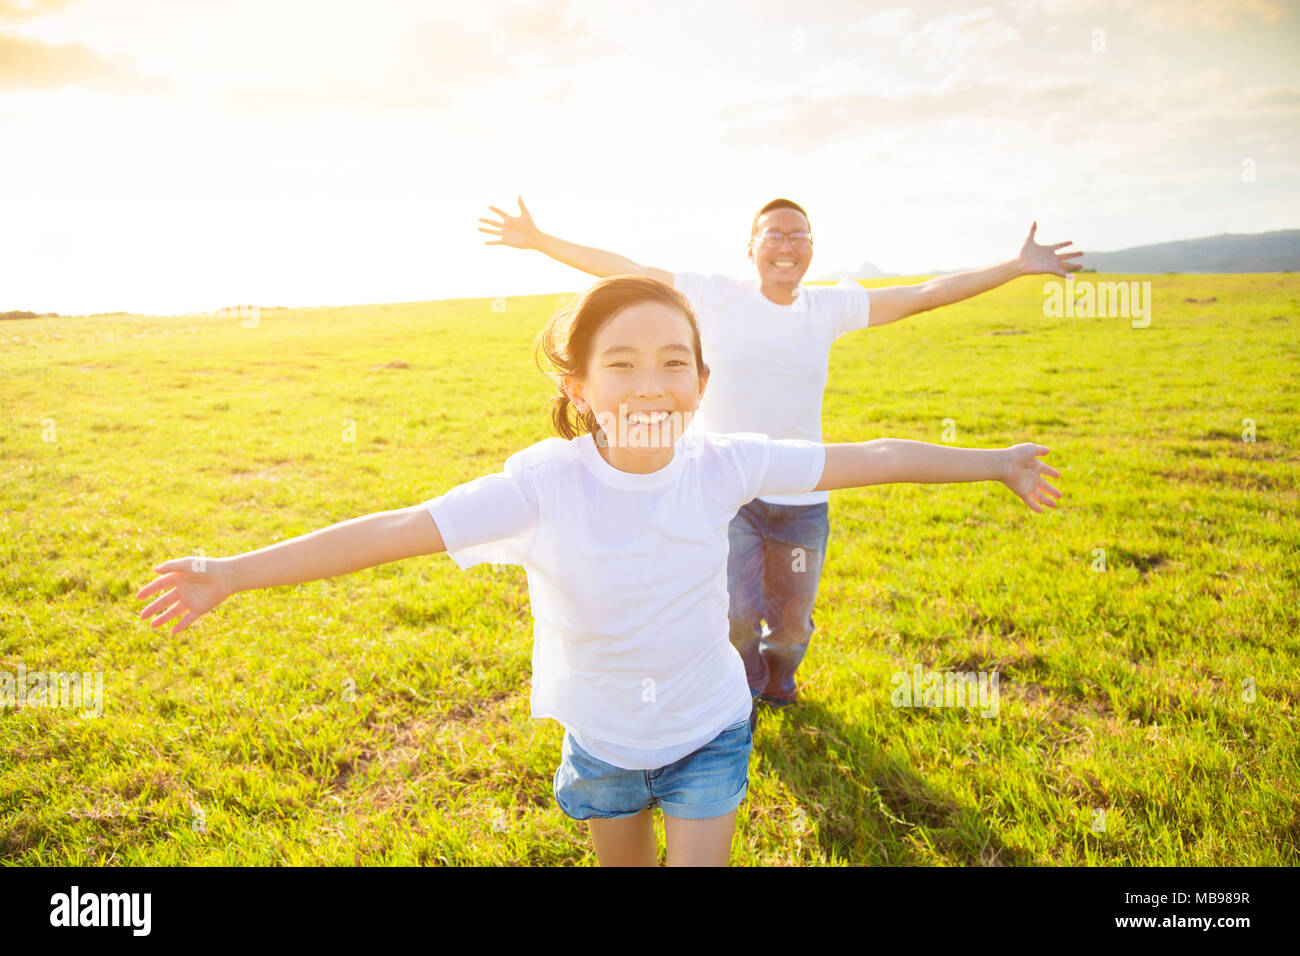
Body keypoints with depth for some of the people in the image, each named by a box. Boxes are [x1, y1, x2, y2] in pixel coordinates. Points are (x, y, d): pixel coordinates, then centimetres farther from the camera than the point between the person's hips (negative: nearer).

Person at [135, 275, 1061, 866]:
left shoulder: (723, 463, -22)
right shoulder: (547, 482, -27)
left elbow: (867, 459, -13)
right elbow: (399, 530, -29)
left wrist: (996, 461, -2)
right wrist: (234, 573, -34)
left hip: (710, 731, 0)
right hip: (602, 739, 0)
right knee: (621, 863, 24)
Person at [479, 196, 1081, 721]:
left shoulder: (830, 307, 3)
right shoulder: (717, 297, -4)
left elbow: (926, 294, 7)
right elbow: (623, 270, -5)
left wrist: (1019, 266, 9)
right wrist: (540, 241, -7)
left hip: (802, 499, 3)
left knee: (792, 624, 13)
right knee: (735, 614, -8)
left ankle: (777, 682, 51)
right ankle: (743, 690, 29)